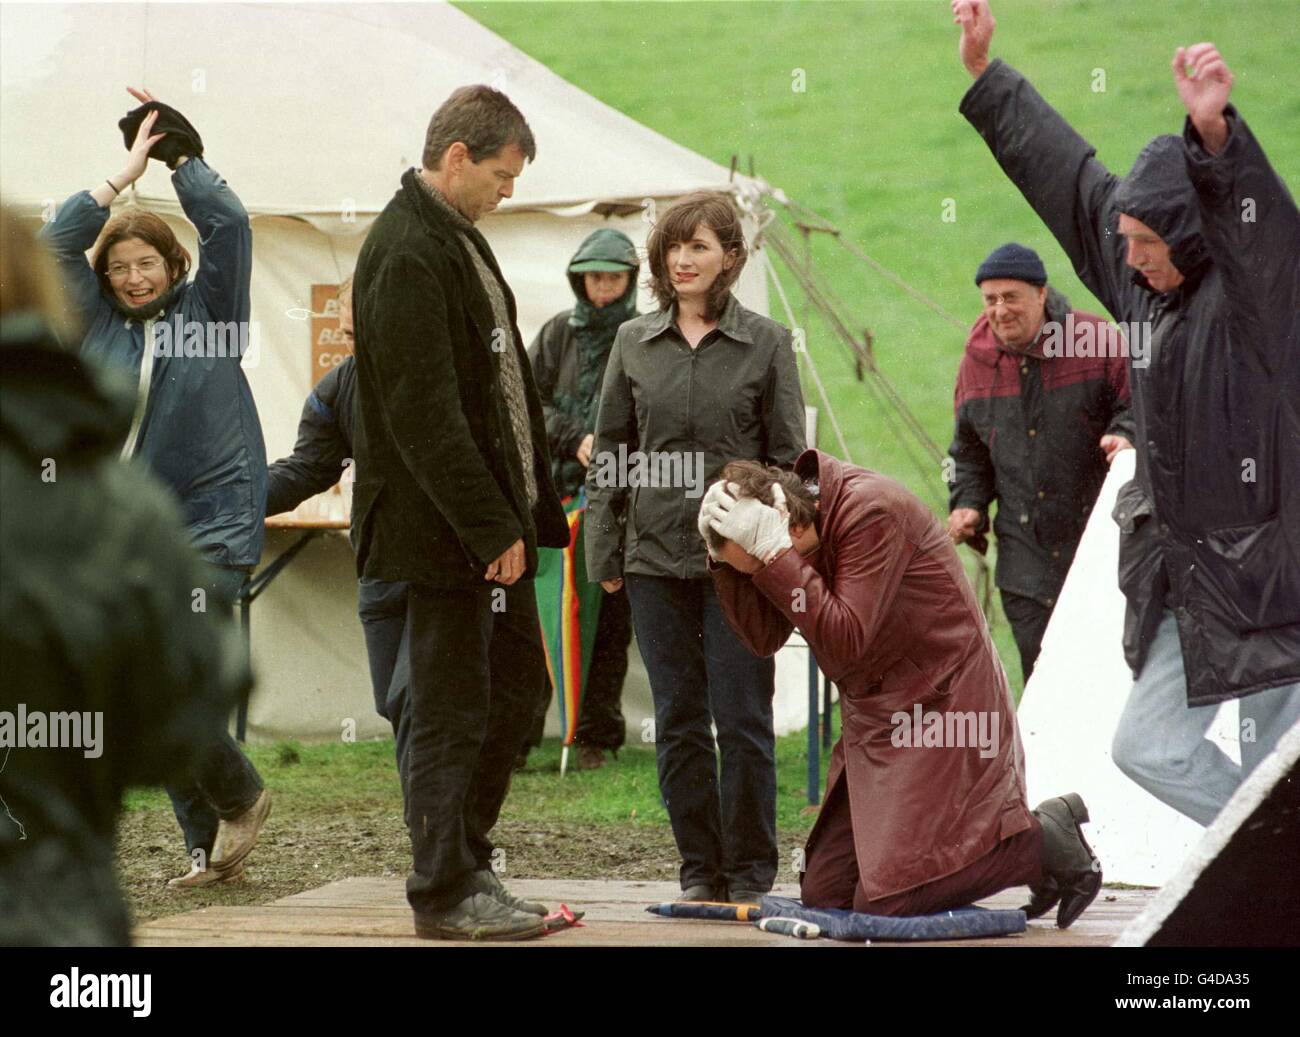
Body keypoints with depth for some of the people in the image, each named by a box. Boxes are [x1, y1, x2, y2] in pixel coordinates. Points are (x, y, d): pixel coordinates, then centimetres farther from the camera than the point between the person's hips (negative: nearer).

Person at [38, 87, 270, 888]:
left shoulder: (209, 309, 5)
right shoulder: (98, 323, 13)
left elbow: (228, 225, -6)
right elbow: (54, 248, 5)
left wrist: (183, 156, 3)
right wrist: (124, 177, 4)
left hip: (210, 527, -5)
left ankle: (239, 798, 4)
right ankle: (208, 844, 11)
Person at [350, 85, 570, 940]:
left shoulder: (459, 238, 14)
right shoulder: (407, 256, -18)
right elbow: (424, 414, -22)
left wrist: (532, 508, 14)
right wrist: (492, 527, -21)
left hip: (496, 522, 10)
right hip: (444, 531, -10)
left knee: (519, 687, 15)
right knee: (453, 711, -2)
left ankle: (466, 858, 25)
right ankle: (447, 893, 7)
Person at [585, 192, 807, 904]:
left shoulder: (766, 344, 1)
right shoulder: (634, 343, 8)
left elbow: (787, 457, 2)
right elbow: (609, 454, 11)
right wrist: (604, 554, 6)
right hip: (656, 553, 3)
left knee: (742, 718, -3)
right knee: (678, 722, 6)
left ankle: (750, 872, 7)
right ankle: (699, 868, 14)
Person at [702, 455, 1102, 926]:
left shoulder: (871, 510, -22)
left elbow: (845, 641, -27)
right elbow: (762, 637, 3)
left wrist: (773, 552, -29)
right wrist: (724, 558, -10)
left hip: (941, 708, -9)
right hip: (876, 719, 9)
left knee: (885, 899, -17)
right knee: (823, 893, 6)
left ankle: (1043, 842, 1)